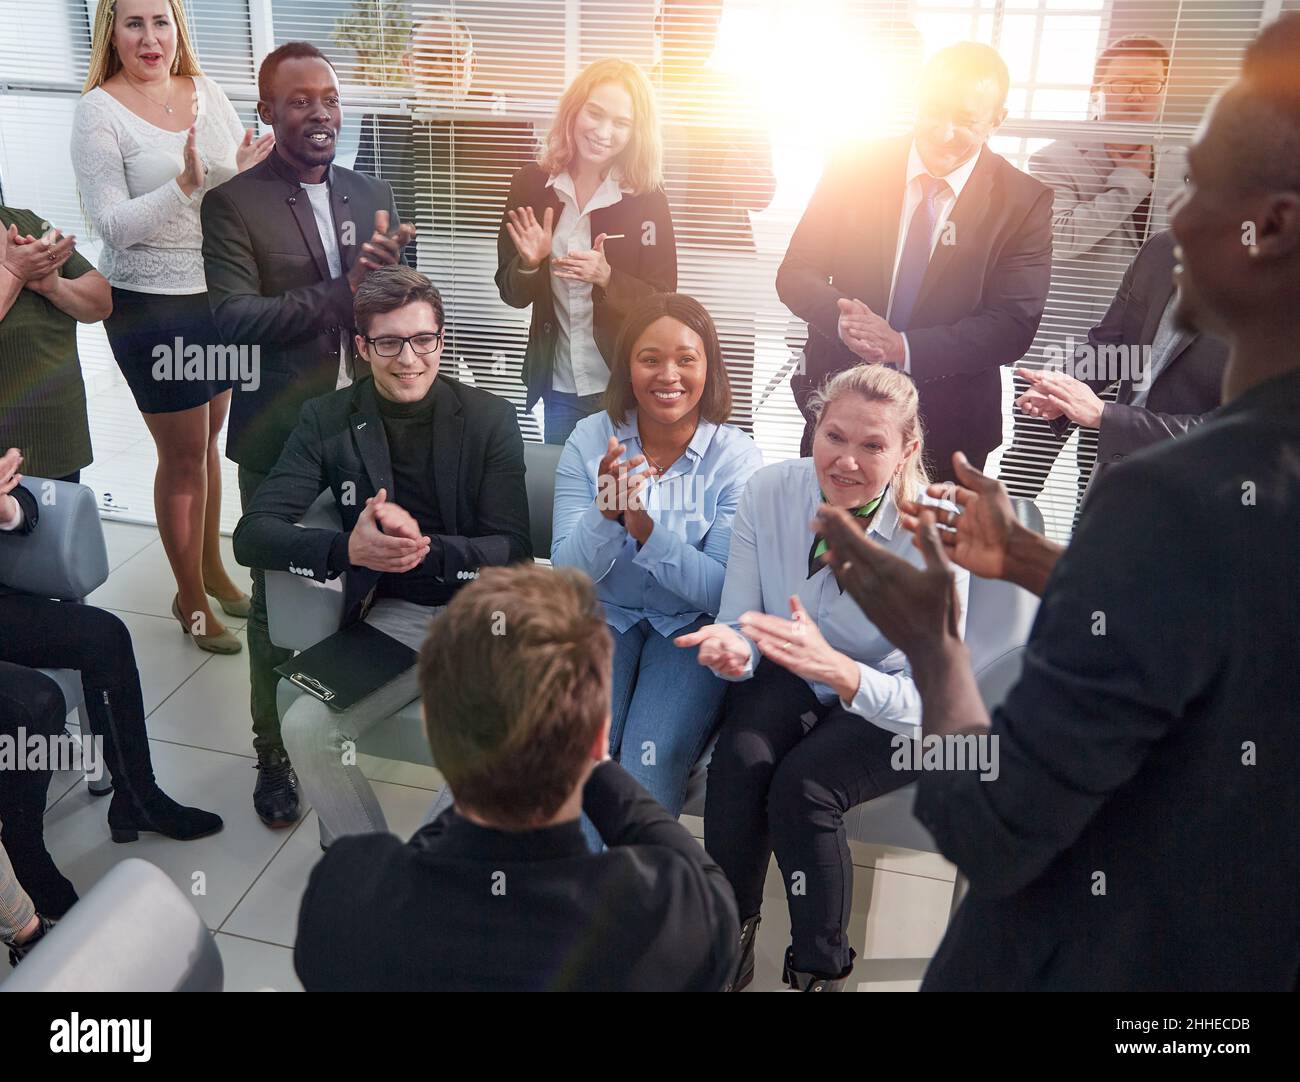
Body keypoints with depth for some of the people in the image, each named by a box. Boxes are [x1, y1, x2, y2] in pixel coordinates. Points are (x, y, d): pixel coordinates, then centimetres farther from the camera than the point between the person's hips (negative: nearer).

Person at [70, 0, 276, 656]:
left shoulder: (206, 91, 4)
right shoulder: (98, 111, -11)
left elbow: (244, 168, 12)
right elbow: (113, 224, -17)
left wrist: (245, 172, -11)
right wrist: (186, 185, -29)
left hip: (219, 292, 5)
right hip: (151, 303, -5)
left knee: (209, 437, 17)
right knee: (183, 456, 4)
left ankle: (212, 567, 36)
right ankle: (191, 598, 21)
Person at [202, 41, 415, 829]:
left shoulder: (374, 197, 9)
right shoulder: (233, 201, -6)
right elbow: (232, 315, -16)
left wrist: (388, 267, -17)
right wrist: (342, 292, -24)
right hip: (282, 436, -3)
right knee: (278, 600, 8)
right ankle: (276, 753, 25)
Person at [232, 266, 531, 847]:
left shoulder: (490, 418, 0)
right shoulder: (328, 420, 3)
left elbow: (515, 552, -5)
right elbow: (252, 535, -5)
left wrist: (426, 548, -25)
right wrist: (347, 548, -26)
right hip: (394, 618, 2)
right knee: (306, 729, -21)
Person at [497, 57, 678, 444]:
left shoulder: (648, 199, -8)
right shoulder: (531, 185, -3)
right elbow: (512, 294, 2)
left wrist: (607, 278, -24)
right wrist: (529, 263, -18)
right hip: (558, 386, 2)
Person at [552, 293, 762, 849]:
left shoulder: (737, 456, -10)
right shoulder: (591, 439, -6)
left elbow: (721, 592, -14)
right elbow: (569, 573, -8)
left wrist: (648, 530, -30)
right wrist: (606, 512, -29)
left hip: (691, 629, -1)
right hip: (605, 616, 2)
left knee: (652, 762, -25)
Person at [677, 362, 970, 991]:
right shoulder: (771, 491, -16)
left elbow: (927, 700, -26)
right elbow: (742, 620, -11)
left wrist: (837, 669, -46)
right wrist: (732, 646, -37)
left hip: (888, 706, -2)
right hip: (788, 681, 3)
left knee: (801, 785, -29)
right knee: (738, 761, -28)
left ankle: (821, 969, -3)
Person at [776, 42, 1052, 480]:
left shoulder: (1024, 201, -8)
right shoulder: (855, 168, -3)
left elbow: (1015, 324, -13)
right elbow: (794, 273, -3)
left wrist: (906, 348, -27)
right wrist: (842, 318, -25)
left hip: (946, 427, -1)